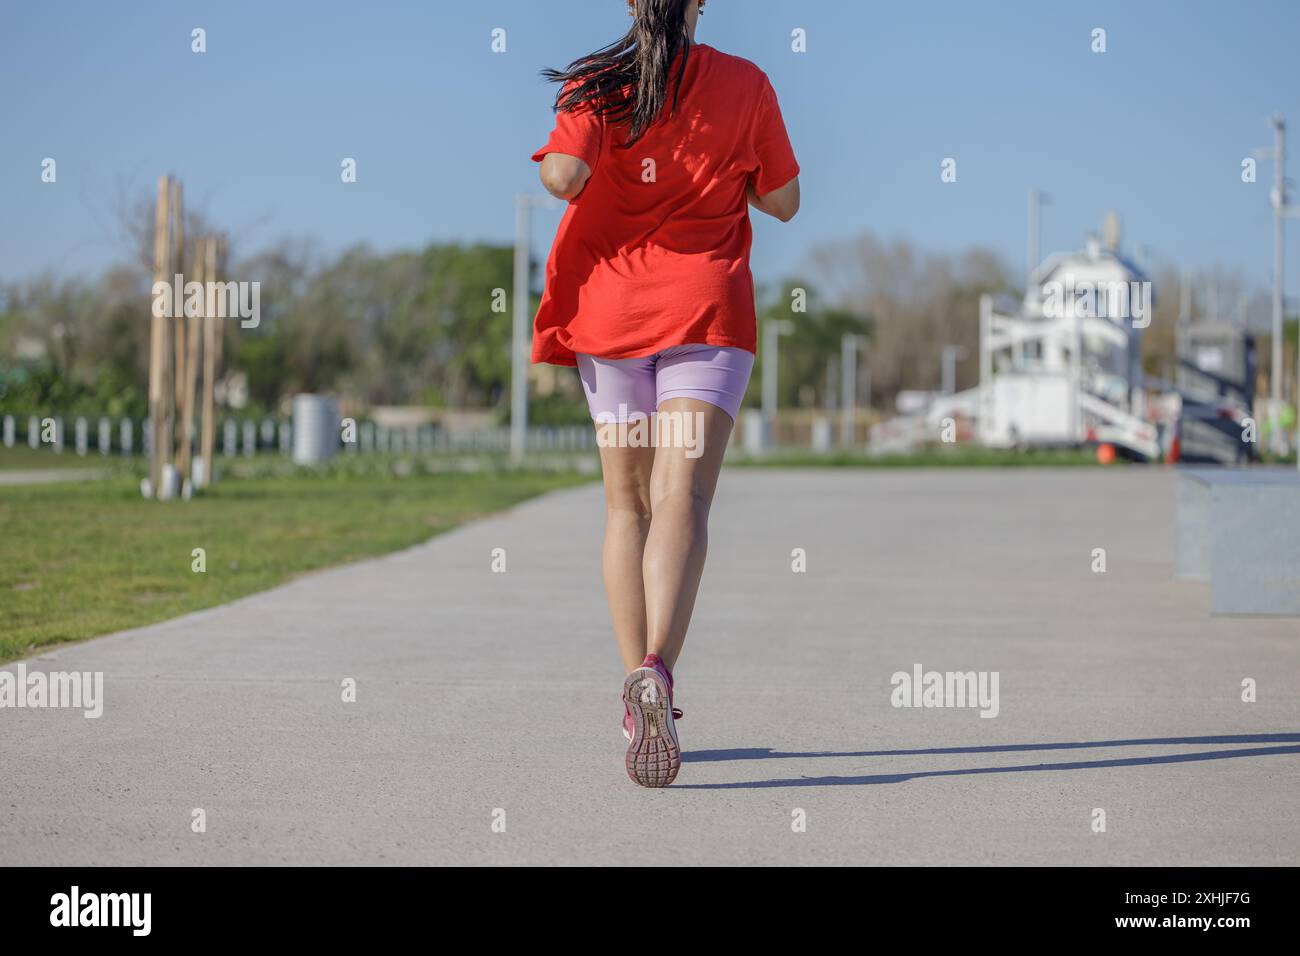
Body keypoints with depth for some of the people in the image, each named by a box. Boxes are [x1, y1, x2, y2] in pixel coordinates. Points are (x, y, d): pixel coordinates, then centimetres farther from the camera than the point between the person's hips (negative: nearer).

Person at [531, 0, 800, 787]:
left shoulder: (595, 85, -1)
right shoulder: (744, 85, 2)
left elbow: (564, 175, -17)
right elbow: (783, 202, 8)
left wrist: (549, 164, 6)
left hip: (610, 307, 2)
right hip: (707, 309, -2)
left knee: (626, 504, 14)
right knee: (682, 498, -13)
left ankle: (638, 684, 14)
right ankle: (658, 669, -36)